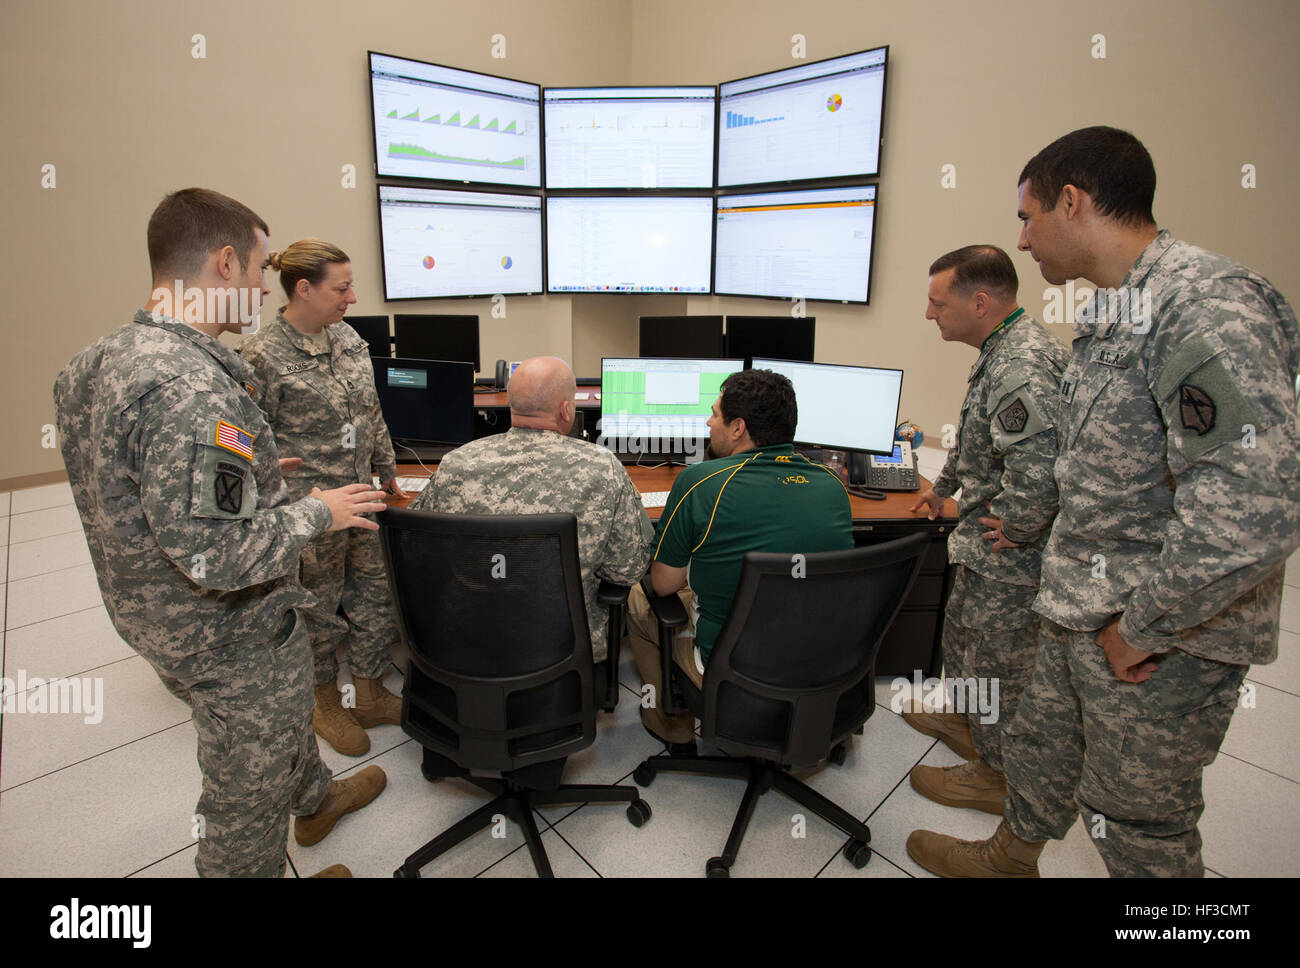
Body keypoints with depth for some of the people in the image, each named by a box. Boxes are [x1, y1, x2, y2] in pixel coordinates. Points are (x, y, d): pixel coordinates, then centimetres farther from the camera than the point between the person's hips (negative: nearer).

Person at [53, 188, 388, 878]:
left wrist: (255, 474, 14)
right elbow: (218, 554, -35)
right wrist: (315, 512, -20)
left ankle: (315, 798, 60)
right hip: (232, 638, -10)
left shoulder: (94, 362, 0)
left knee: (286, 716, 33)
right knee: (249, 793, 15)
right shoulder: (190, 386, -32)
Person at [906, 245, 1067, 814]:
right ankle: (963, 719, 50)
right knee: (961, 630, 27)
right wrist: (945, 487, 30)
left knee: (999, 664, 8)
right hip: (984, 551, 10)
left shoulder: (1023, 367, -29)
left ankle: (996, 775, 30)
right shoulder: (1006, 350, 7)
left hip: (1009, 559, -10)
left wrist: (1014, 528, -24)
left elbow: (1039, 472, -41)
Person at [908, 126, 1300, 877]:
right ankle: (1009, 858, 50)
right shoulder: (1114, 312, 10)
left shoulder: (1208, 305, -23)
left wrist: (1142, 625, -23)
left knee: (1138, 822, 13)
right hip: (1083, 615, 9)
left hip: (1163, 642, -9)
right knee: (1041, 748, 26)